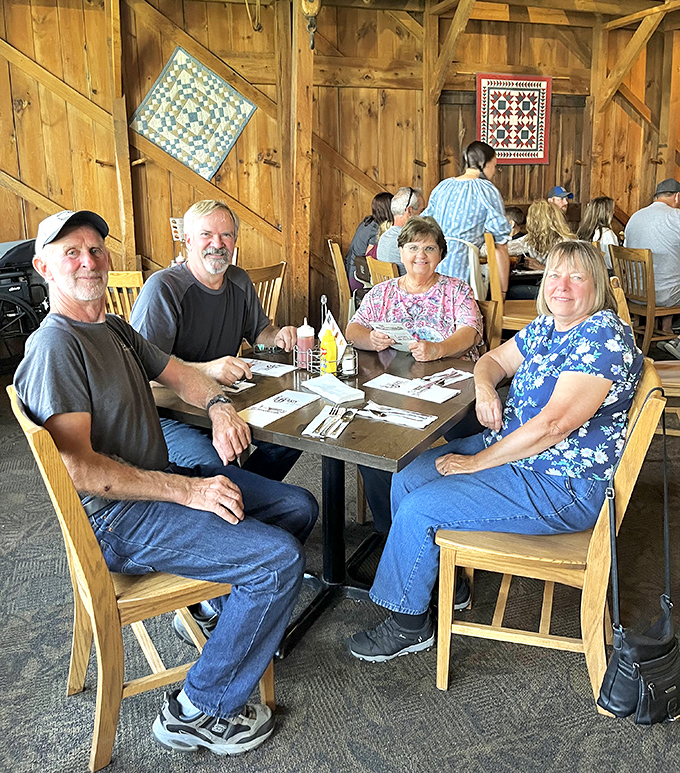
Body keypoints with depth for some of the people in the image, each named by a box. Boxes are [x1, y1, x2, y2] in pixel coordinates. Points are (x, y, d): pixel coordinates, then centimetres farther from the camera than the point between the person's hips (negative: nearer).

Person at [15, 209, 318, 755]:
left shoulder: (115, 330, 12)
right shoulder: (55, 346, -18)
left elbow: (179, 374, 18)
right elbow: (80, 469, -24)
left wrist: (219, 406, -5)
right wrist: (189, 491, -25)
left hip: (159, 481, 10)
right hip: (116, 517, -9)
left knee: (298, 506, 10)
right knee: (280, 559, -20)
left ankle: (223, 609, 28)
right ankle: (196, 712, -5)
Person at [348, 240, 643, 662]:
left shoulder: (604, 336, -21)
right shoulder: (546, 326, 7)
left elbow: (553, 425, -28)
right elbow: (494, 359, 20)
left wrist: (475, 462, -20)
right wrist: (485, 387, -6)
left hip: (561, 489, -9)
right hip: (511, 446, 10)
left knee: (418, 509, -14)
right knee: (406, 479, 4)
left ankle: (409, 623, 9)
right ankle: (445, 579, 21)